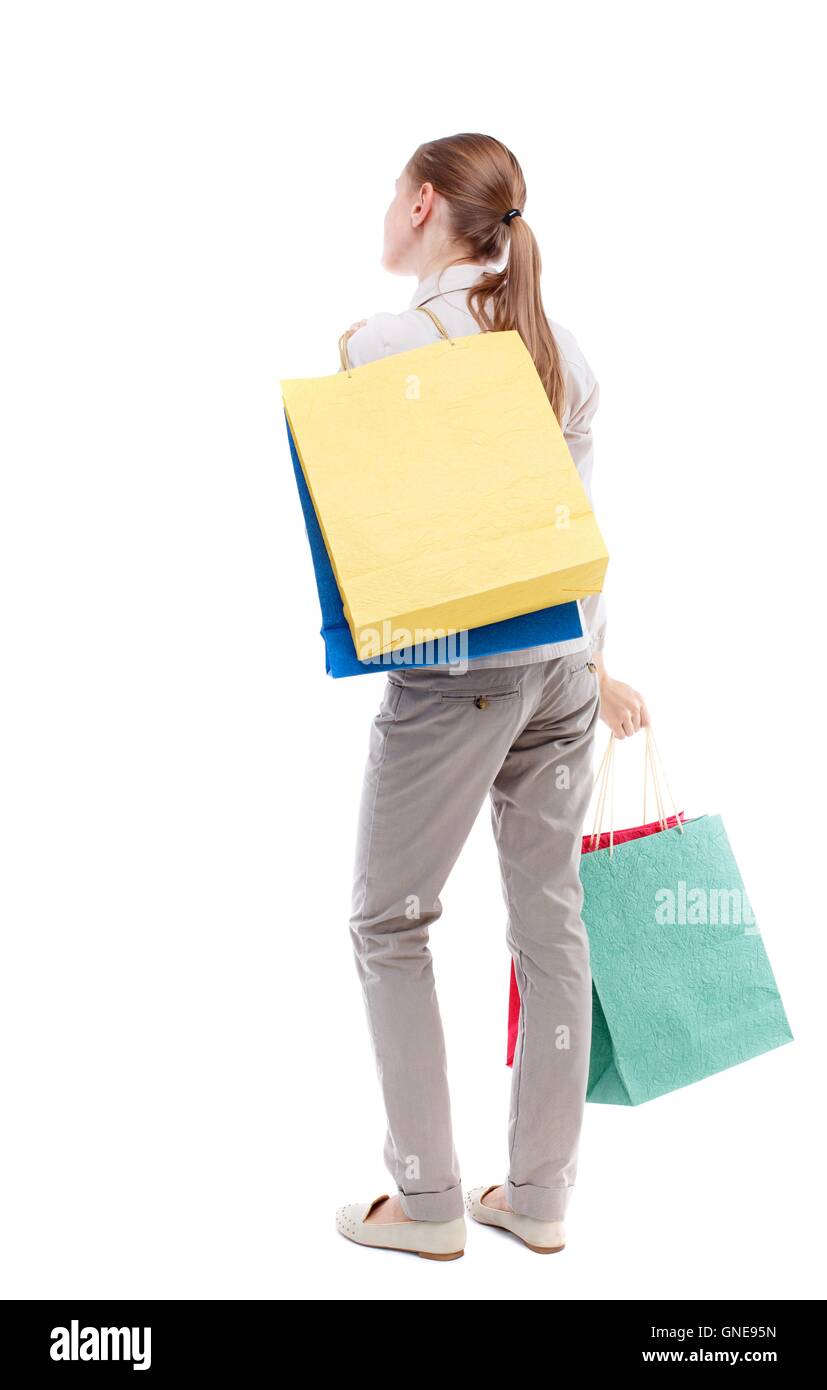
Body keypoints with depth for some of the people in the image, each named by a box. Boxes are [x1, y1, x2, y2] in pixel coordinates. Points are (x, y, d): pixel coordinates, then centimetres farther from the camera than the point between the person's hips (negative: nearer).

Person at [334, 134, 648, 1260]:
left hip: (456, 666, -6)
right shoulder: (560, 346, 9)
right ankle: (540, 1196, 22)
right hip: (563, 658, 7)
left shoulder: (385, 343, -10)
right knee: (551, 915, 11)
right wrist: (590, 660, 18)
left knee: (390, 919, 8)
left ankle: (428, 1202, 14)